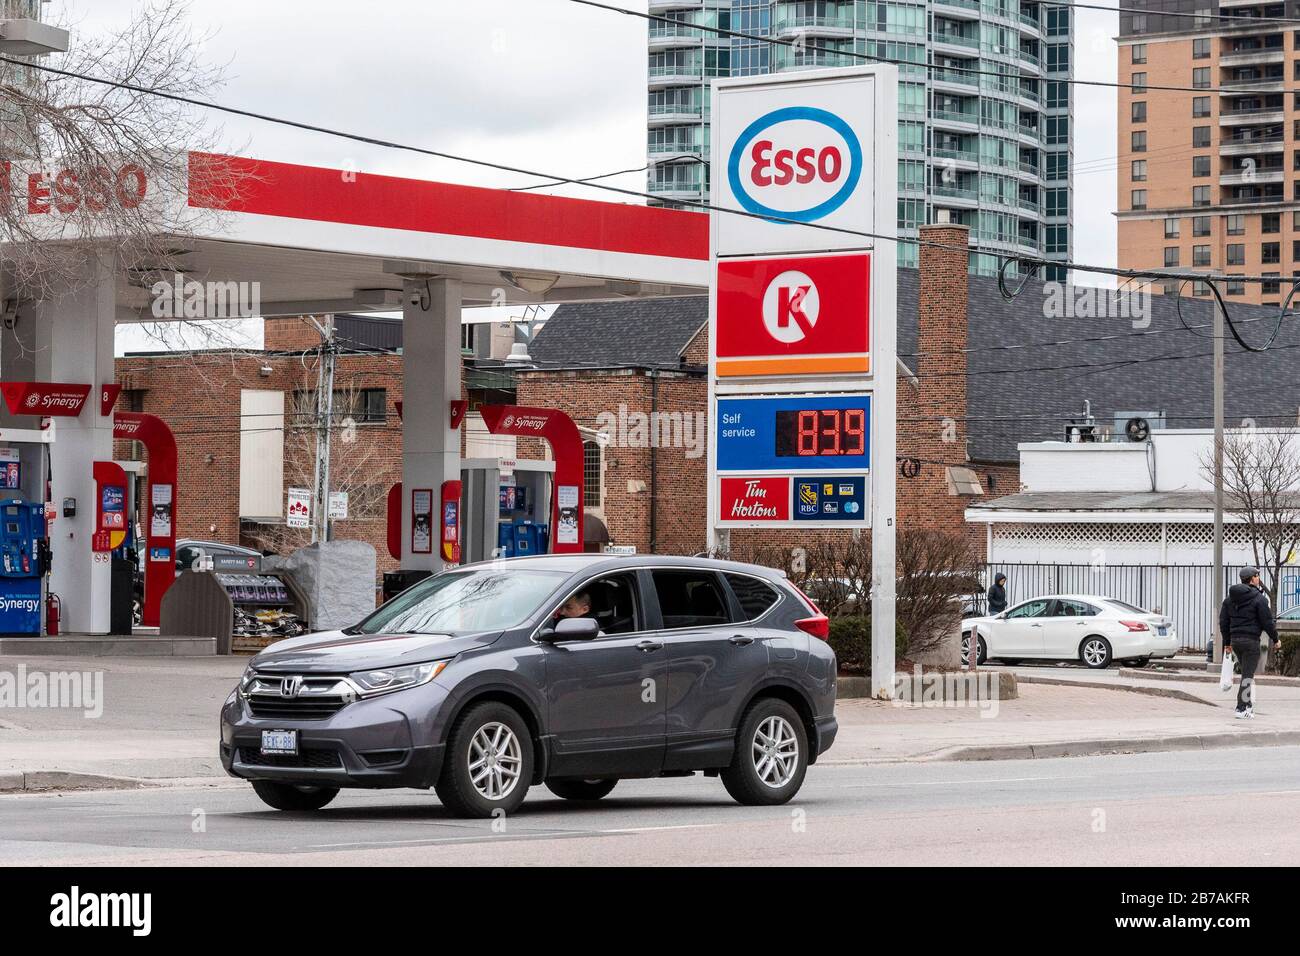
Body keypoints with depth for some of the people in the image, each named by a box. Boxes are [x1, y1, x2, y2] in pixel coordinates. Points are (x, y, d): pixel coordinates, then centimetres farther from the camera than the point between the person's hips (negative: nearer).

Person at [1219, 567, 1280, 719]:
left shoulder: (1229, 599, 10)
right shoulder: (1259, 599, -10)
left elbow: (1223, 622, 13)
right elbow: (1267, 622, -9)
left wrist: (1227, 642, 20)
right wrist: (1275, 639, 5)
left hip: (1235, 641, 6)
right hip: (1251, 640, -6)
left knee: (1247, 673, 19)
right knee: (1247, 675, -4)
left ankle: (1249, 705, 19)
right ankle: (1242, 708, -6)